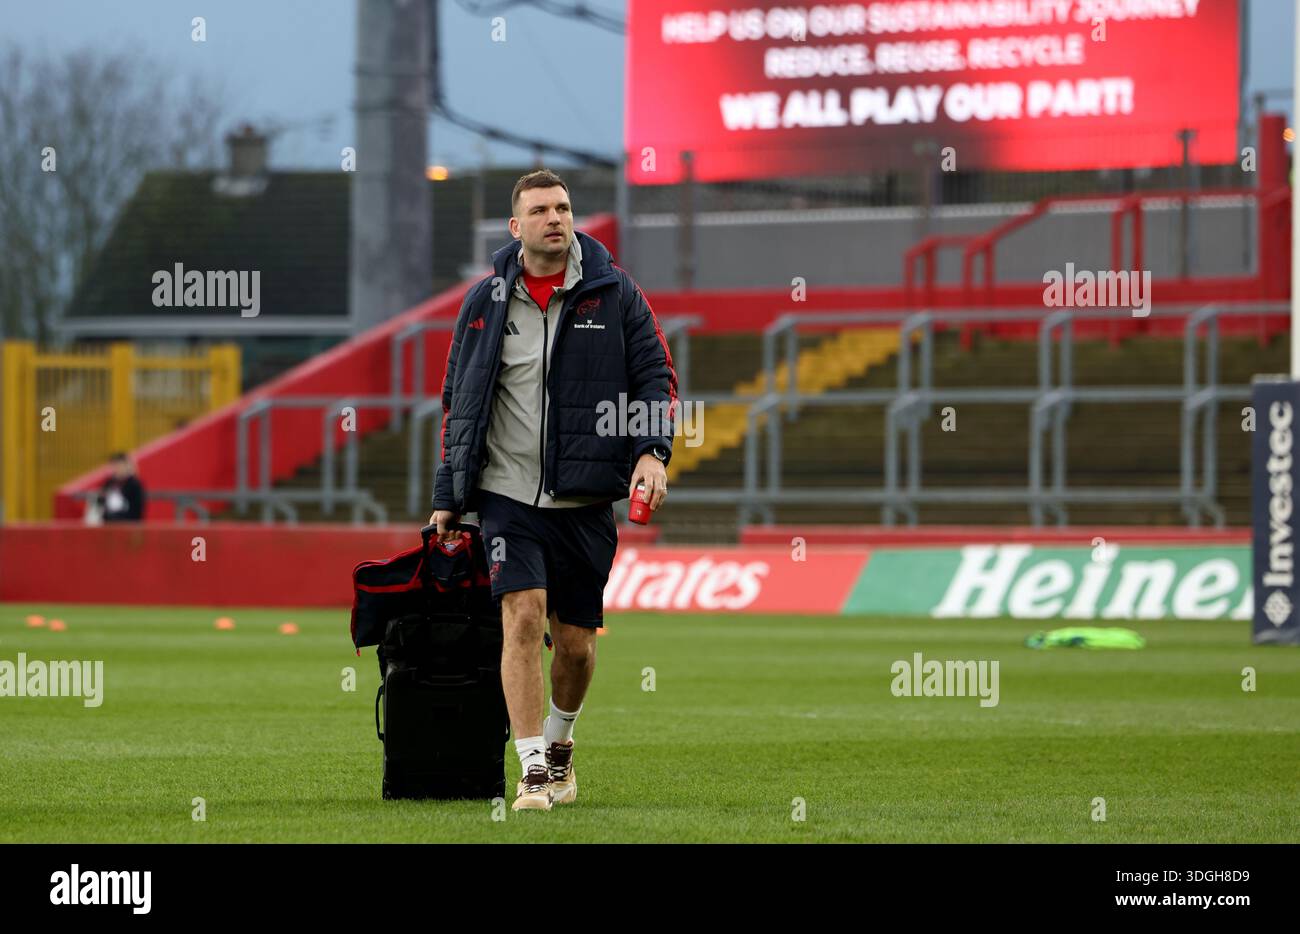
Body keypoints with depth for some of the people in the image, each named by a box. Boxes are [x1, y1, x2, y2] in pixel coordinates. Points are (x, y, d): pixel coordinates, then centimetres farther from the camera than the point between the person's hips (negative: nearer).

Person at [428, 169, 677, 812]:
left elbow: (656, 375, 5)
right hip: (508, 493, 0)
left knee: (576, 643, 7)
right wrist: (448, 496, 11)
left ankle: (559, 743, 36)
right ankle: (533, 771, -16)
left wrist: (652, 450, -12)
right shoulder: (485, 301, 5)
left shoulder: (614, 293, 3)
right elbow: (458, 399, 12)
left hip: (585, 500, 1)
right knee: (523, 615, -18)